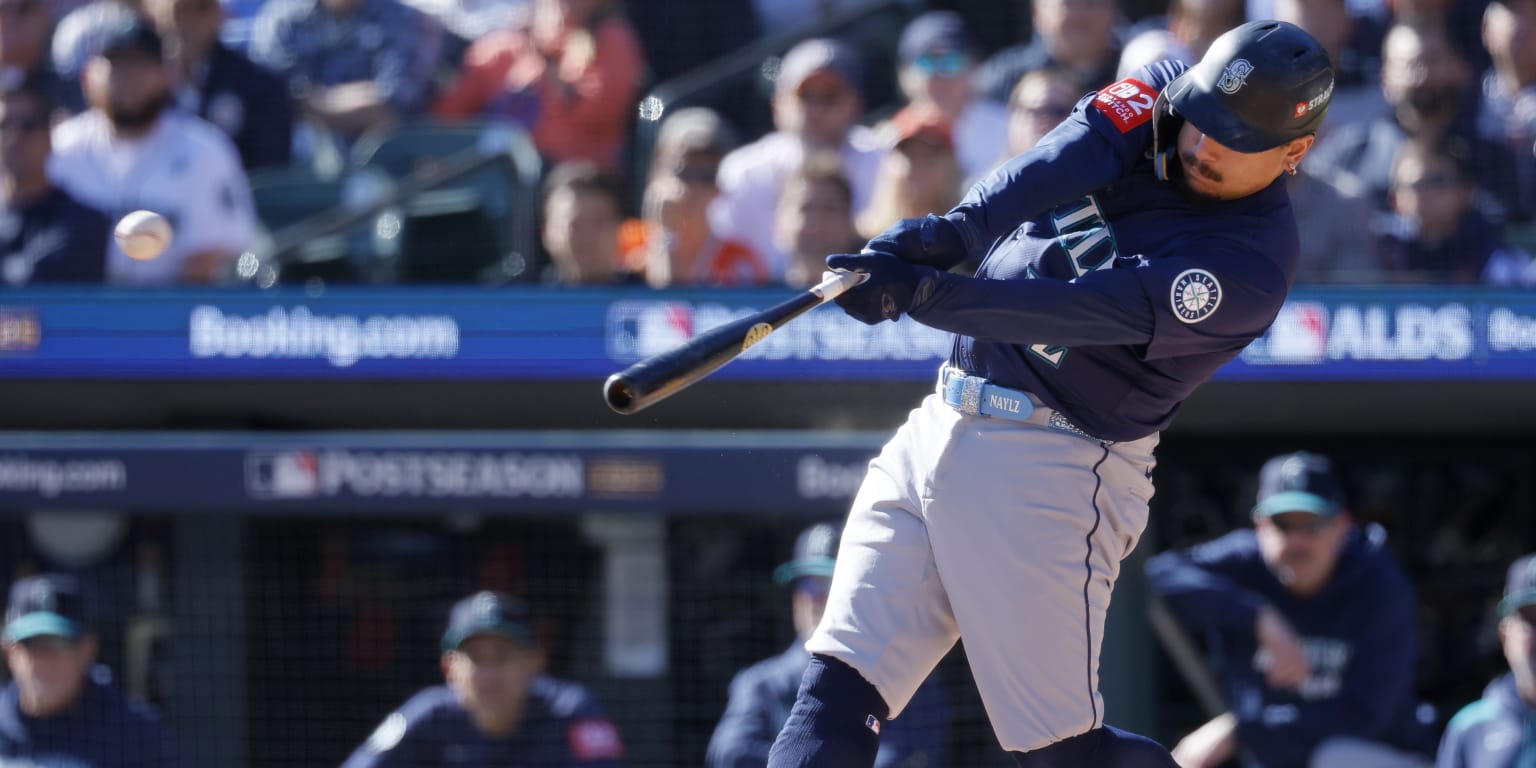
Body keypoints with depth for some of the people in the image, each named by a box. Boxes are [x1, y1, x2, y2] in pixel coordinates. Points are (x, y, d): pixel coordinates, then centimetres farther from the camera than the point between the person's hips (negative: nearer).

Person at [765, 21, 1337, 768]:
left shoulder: (1252, 263, -14)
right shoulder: (1159, 95, 6)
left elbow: (1092, 310, -25)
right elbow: (1066, 161, -11)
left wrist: (923, 293, -34)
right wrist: (950, 232, -31)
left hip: (1052, 473, -7)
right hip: (938, 428, 7)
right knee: (836, 693, -4)